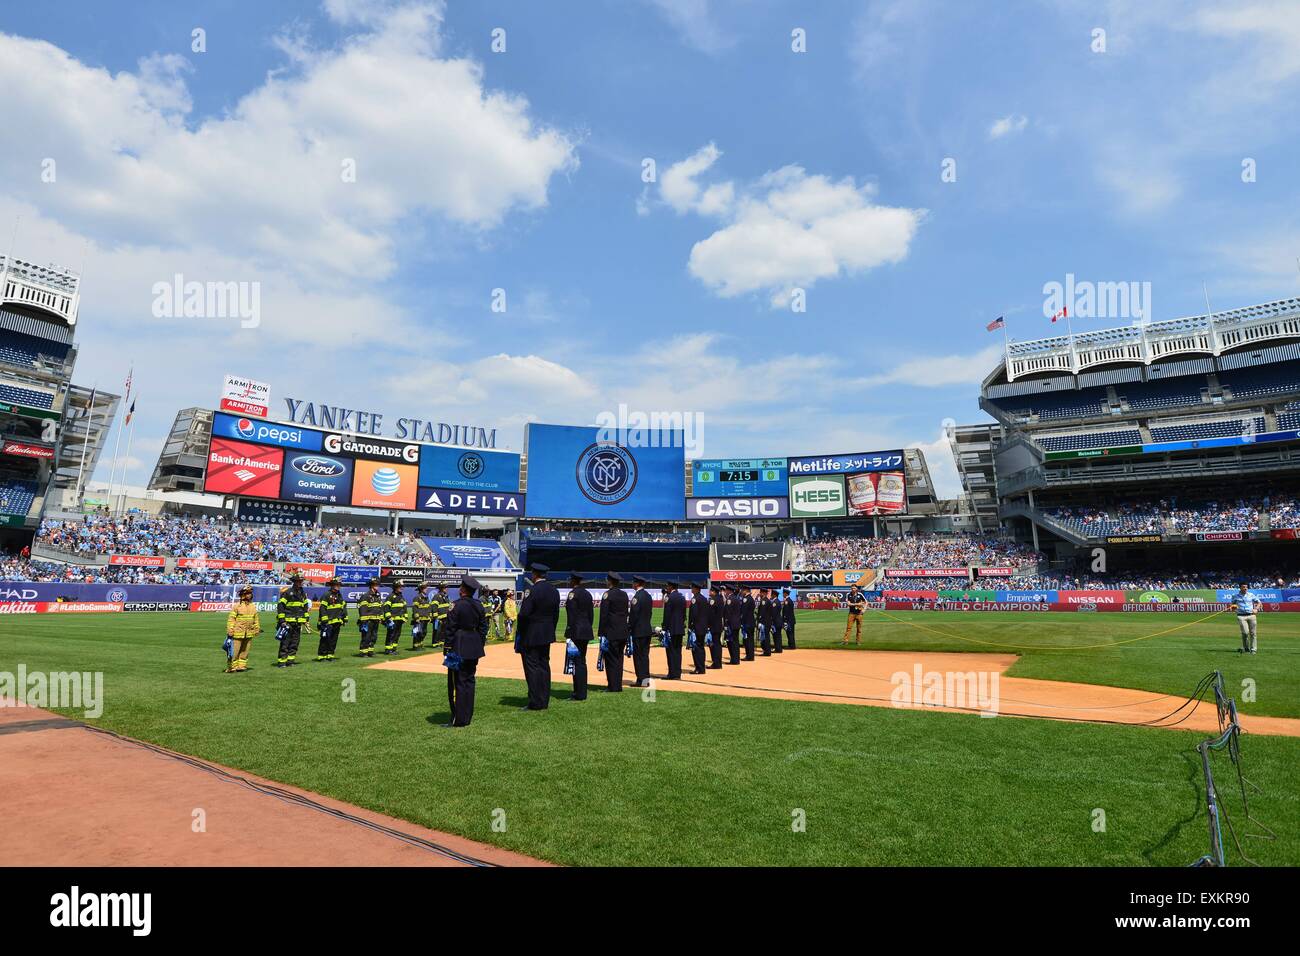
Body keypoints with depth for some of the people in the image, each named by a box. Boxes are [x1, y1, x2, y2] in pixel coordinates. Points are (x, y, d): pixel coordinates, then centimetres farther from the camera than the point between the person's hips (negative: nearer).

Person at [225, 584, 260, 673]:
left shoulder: (253, 606, 10)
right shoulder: (237, 606, -6)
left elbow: (256, 619, 18)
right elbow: (231, 618, -8)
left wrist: (257, 629, 17)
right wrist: (230, 631, -12)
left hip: (249, 634, 5)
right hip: (238, 633, -5)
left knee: (245, 651, 12)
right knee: (234, 651, -3)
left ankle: (242, 666, 22)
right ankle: (231, 667, 5)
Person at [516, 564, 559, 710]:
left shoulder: (532, 591, -18)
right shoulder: (554, 591, 6)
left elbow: (524, 614, -19)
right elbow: (556, 614, 10)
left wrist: (520, 633, -5)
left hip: (531, 636, -8)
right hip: (547, 636, 8)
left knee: (532, 668, -1)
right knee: (544, 666, 13)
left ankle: (535, 703, 1)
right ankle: (544, 701, 20)